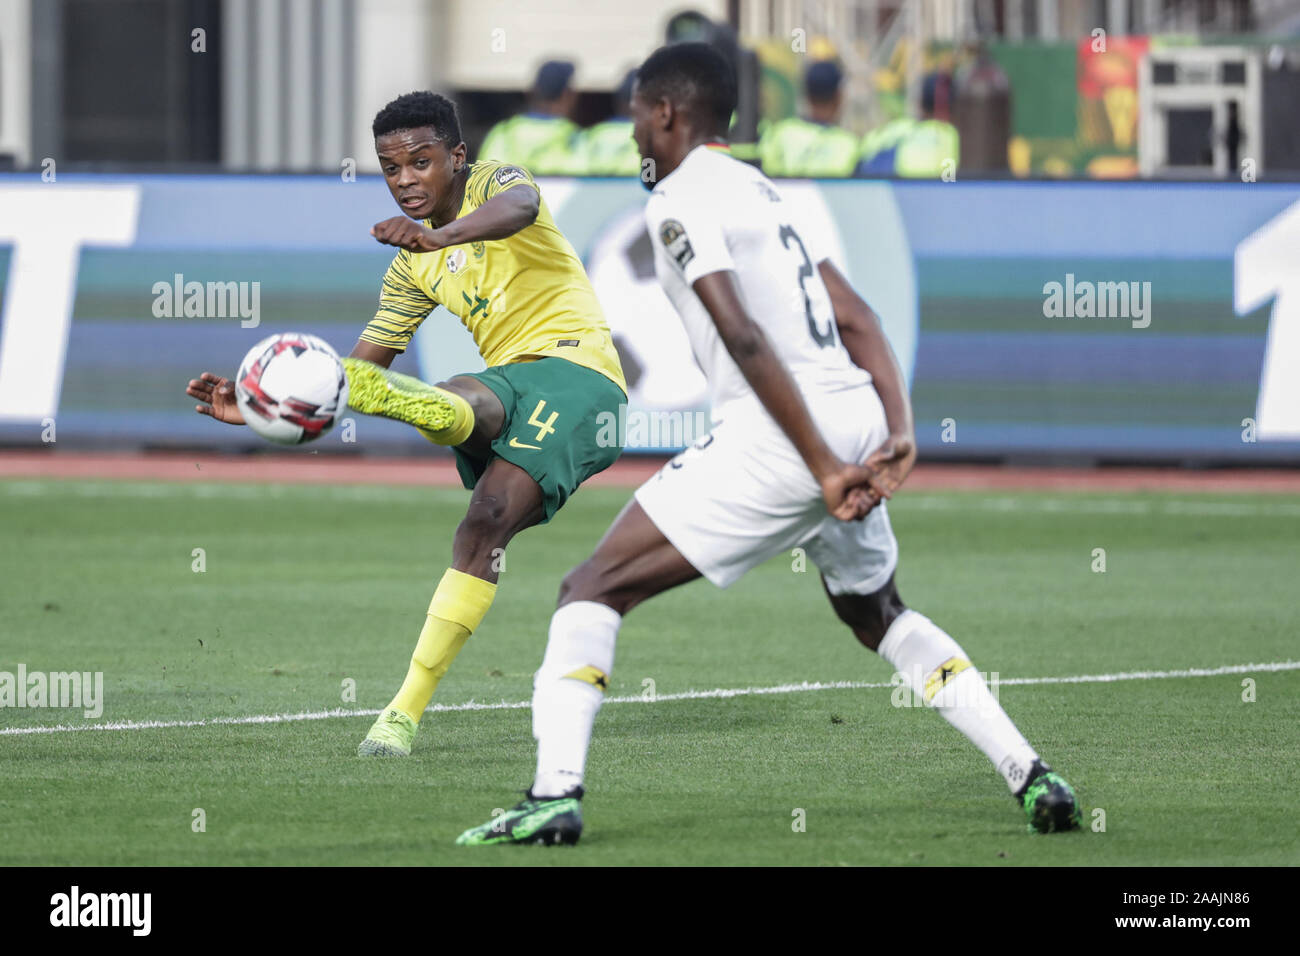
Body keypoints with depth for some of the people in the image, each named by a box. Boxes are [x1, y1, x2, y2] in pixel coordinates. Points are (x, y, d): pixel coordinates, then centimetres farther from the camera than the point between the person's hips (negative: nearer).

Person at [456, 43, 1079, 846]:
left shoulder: (680, 200, -5)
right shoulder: (764, 191, 23)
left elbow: (745, 339, -16)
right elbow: (858, 321, 16)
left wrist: (823, 469, -18)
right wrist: (900, 434, 6)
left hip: (777, 440, -8)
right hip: (856, 416, 8)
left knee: (594, 590, -1)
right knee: (878, 613, 30)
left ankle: (556, 792, -16)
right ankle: (1031, 775, 21)